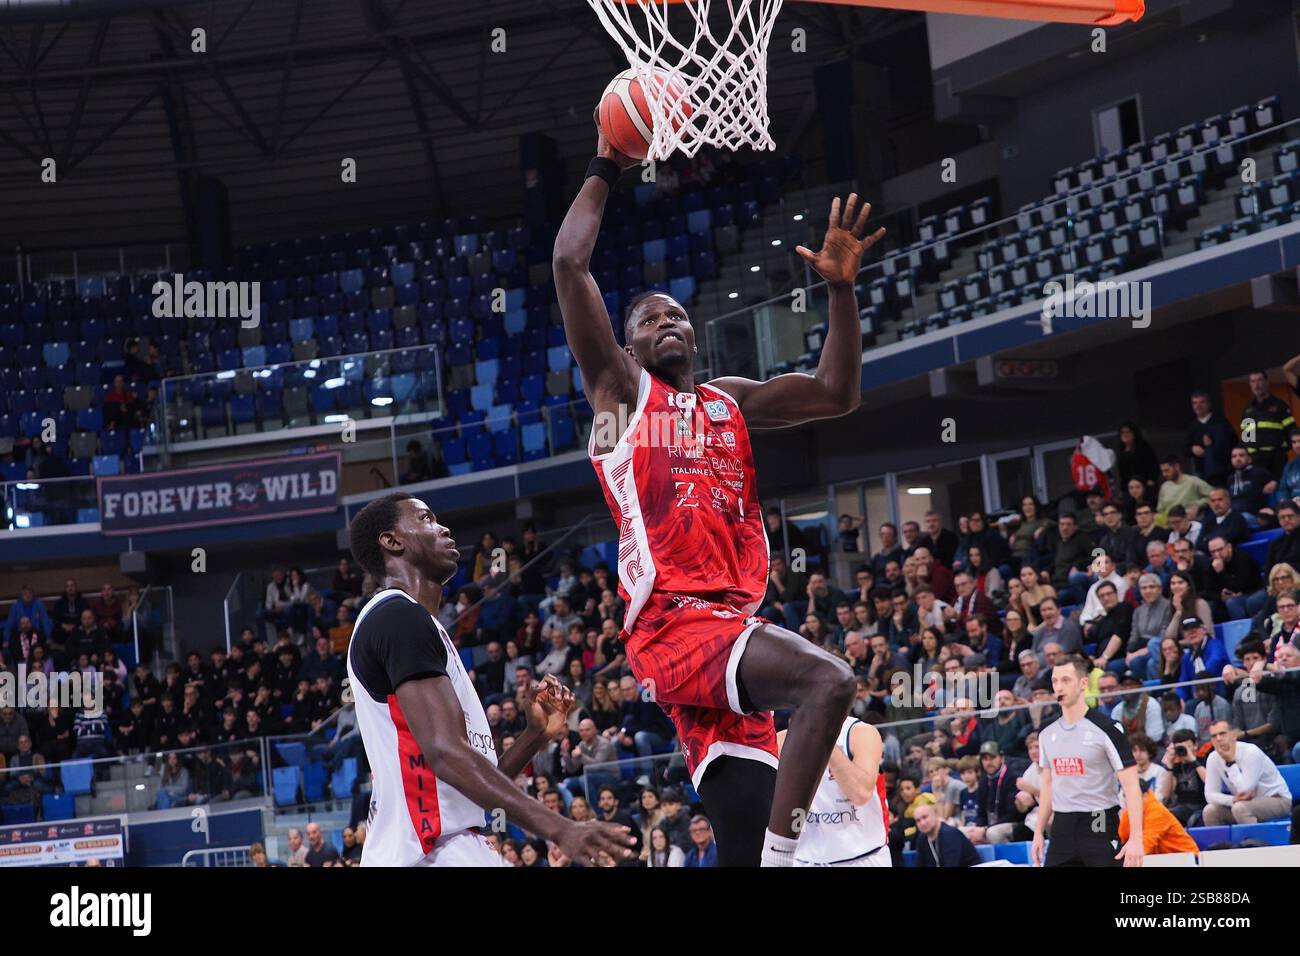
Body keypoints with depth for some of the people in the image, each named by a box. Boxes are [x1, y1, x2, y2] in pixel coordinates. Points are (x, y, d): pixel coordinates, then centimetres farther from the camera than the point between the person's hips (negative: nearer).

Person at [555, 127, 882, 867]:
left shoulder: (731, 402, 26)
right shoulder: (621, 389, 10)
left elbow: (837, 394, 16)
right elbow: (569, 265, 2)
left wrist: (841, 288, 7)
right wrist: (604, 175, 11)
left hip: (729, 625, 6)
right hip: (673, 624, -6)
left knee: (745, 837, 1)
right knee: (829, 680, -30)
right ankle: (779, 854, -30)